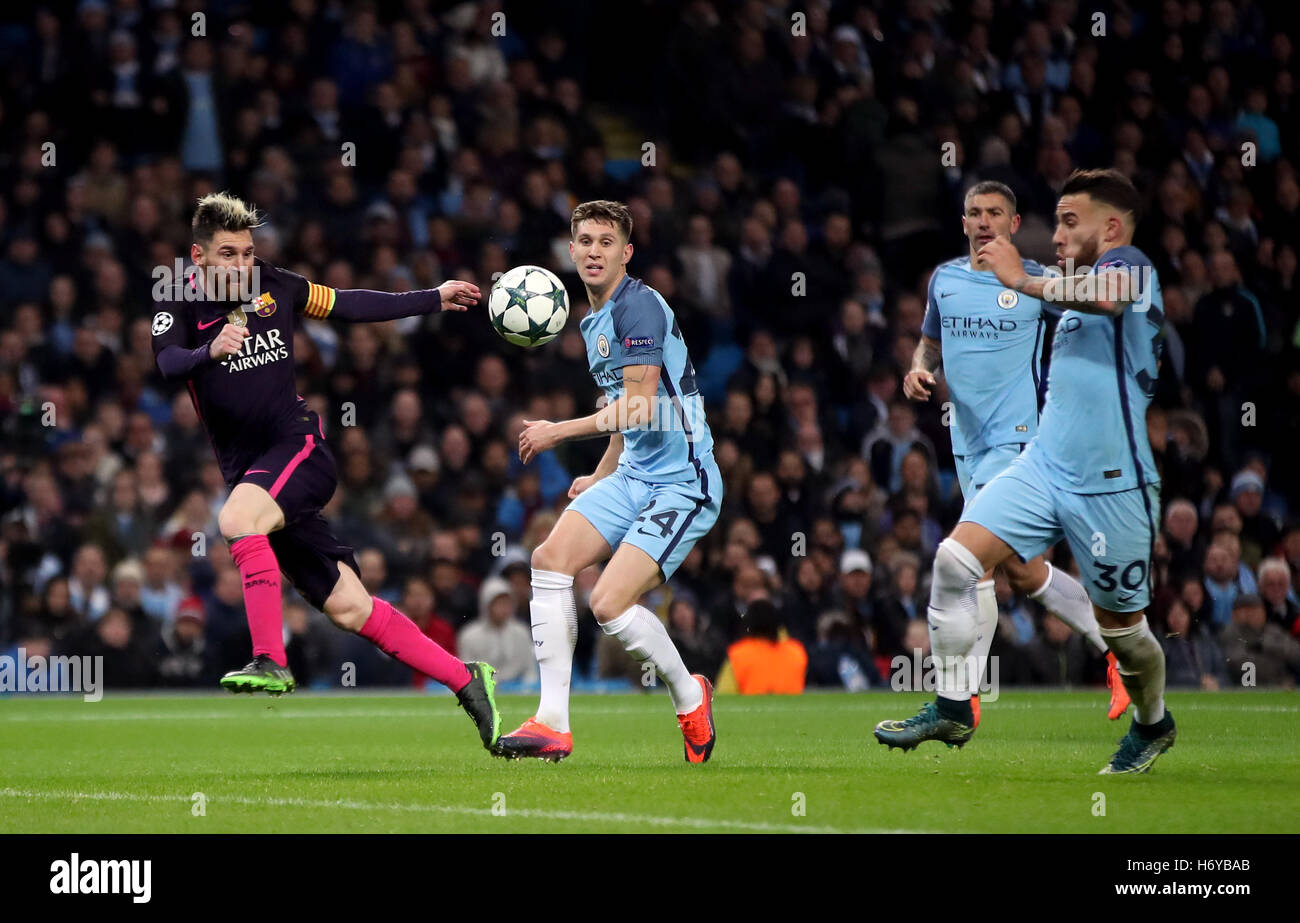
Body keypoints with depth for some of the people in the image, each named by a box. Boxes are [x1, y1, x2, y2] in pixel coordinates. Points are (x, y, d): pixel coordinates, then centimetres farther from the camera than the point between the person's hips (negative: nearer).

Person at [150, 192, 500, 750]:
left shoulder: (274, 286, 5)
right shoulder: (178, 304, -1)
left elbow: (346, 305, 21)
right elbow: (166, 364, -20)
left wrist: (432, 301, 26)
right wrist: (211, 352, -42)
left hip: (300, 449, -1)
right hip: (250, 475, 1)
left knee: (236, 517, -34)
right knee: (349, 609, -1)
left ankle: (270, 662, -34)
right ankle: (466, 682, 9)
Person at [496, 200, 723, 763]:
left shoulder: (639, 305, -14)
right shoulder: (594, 323, 17)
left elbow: (641, 408, -20)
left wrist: (560, 431, -14)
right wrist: (599, 478, 27)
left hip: (684, 483, -9)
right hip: (634, 476, 9)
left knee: (610, 603, -19)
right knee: (550, 558, -8)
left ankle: (689, 697, 7)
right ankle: (553, 722, -7)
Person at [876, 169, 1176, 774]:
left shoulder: (1131, 266, -10)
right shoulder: (1076, 289, 18)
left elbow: (1107, 294, -36)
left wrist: (1021, 279, -28)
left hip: (1109, 486, -8)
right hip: (1043, 466, 8)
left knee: (1120, 625, 7)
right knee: (955, 558, -12)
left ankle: (1153, 725, 36)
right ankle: (951, 710, -6)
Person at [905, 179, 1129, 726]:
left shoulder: (1038, 282, -4)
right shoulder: (944, 278, 10)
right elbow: (931, 340, 24)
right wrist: (918, 370, 3)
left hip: (1018, 436, -6)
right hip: (969, 444, 6)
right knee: (1023, 573, 11)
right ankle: (1113, 649, 31)